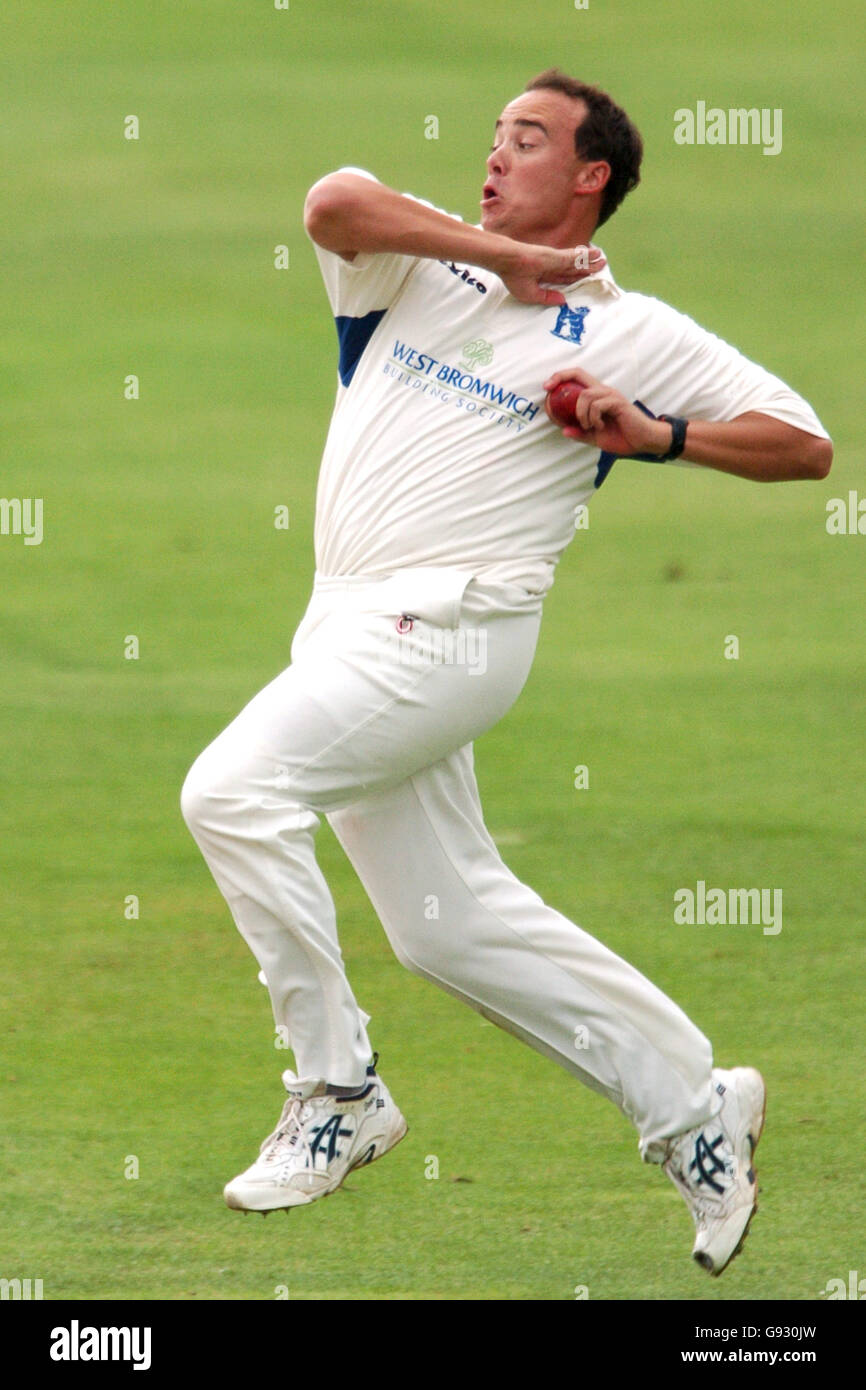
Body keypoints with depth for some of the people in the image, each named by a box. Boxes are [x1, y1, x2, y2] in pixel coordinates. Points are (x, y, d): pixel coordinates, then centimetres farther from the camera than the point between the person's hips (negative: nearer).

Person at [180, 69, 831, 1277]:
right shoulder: (421, 272, 11)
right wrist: (509, 258, -8)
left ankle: (339, 1095, -13)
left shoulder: (634, 334, 1)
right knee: (451, 920, 10)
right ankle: (693, 1105, 20)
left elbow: (804, 445, 0)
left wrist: (657, 434, -12)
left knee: (234, 791, -22)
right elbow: (337, 202, -11)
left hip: (444, 630, -6)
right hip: (349, 628, 6)